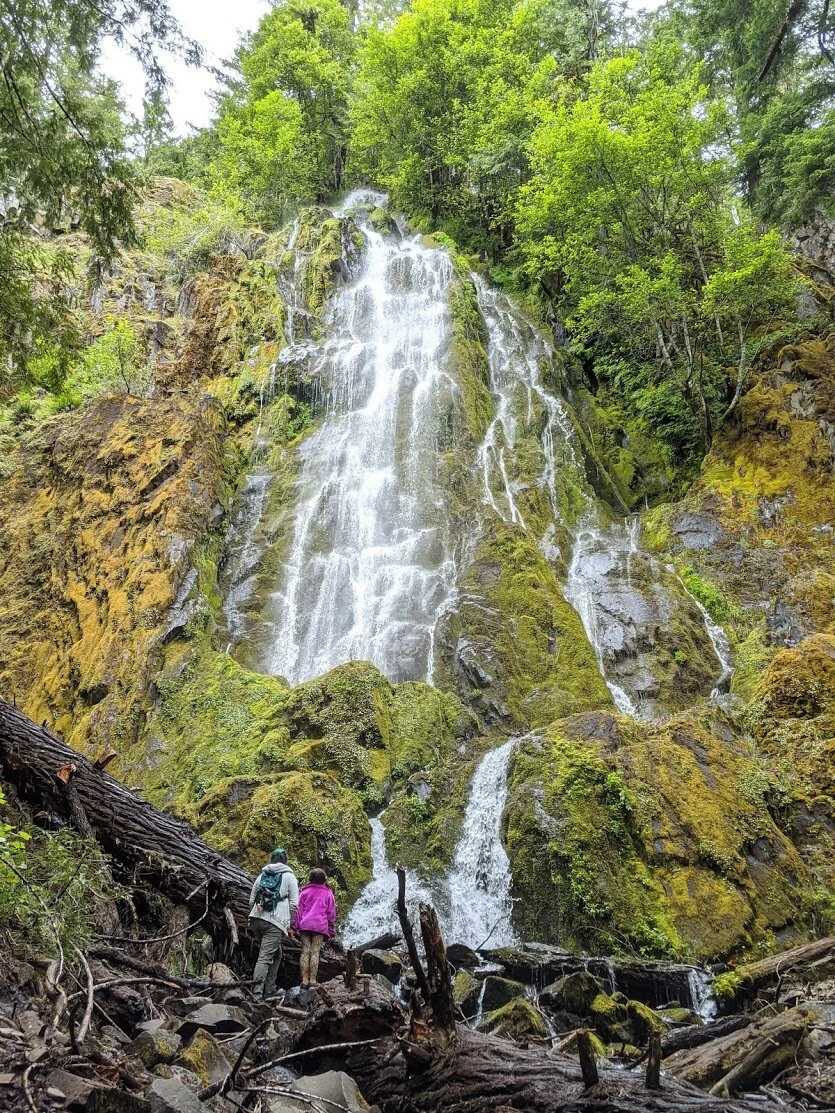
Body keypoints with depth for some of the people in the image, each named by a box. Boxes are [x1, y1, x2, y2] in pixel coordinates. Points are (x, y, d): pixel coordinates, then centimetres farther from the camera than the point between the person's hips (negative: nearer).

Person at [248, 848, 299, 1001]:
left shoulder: (262, 875, 19)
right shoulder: (289, 876, 5)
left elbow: (251, 900, 19)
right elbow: (294, 904, 0)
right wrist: (290, 924, 10)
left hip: (256, 919, 6)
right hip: (275, 922, -6)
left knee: (276, 954, 21)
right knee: (265, 957, -8)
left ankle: (269, 989, 23)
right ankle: (256, 993, -16)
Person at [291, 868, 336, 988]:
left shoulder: (304, 892, 12)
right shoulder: (327, 893, 10)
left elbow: (299, 909, 9)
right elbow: (331, 913, 11)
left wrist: (295, 926, 10)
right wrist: (330, 930, 18)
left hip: (305, 924, 1)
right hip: (320, 925, -1)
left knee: (305, 952, 2)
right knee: (315, 952, -3)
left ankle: (304, 980, -2)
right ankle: (312, 980, -7)